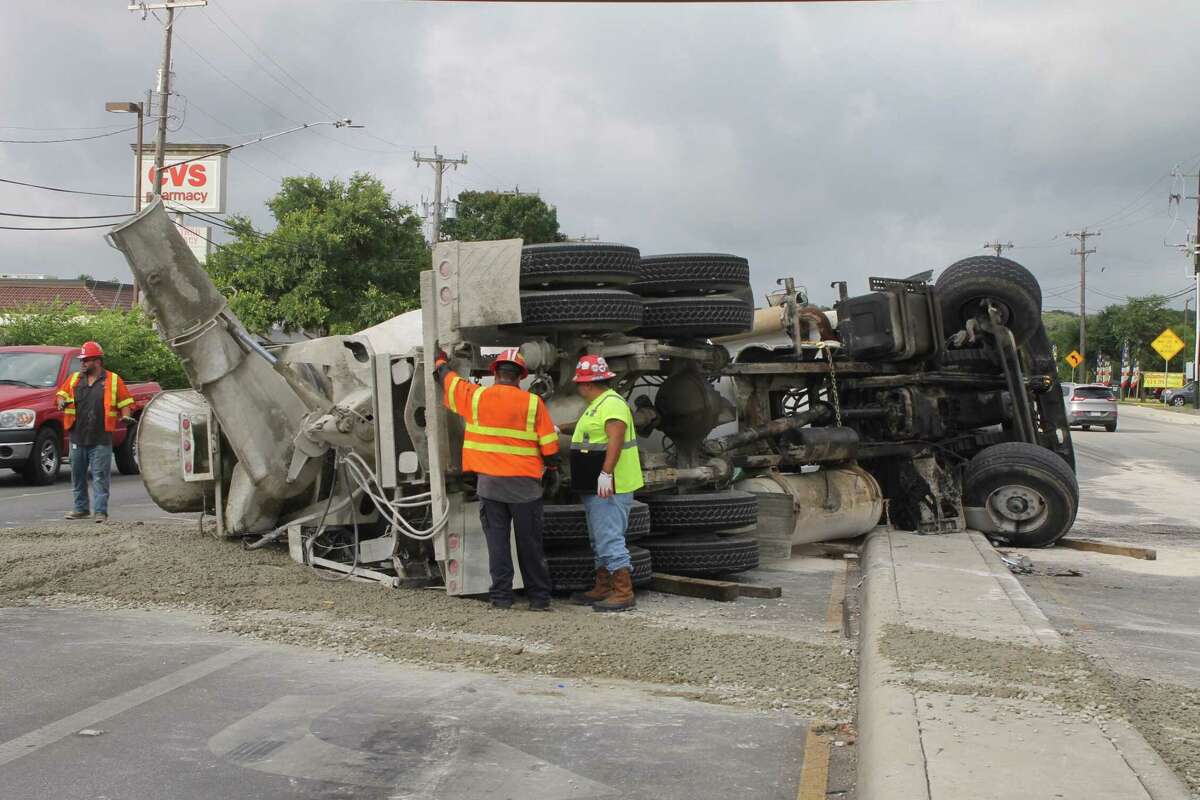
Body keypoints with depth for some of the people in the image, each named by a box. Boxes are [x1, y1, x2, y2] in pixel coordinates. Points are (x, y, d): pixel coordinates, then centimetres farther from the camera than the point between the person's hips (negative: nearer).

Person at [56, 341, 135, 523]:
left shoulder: (113, 380, 3)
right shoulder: (74, 378, 11)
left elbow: (125, 402, 5)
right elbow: (62, 393, 15)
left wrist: (125, 416, -12)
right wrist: (62, 402, -7)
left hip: (101, 440, -4)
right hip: (77, 437, 4)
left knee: (100, 476, -6)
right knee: (78, 475, 12)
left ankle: (101, 511, -5)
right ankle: (81, 509, 23)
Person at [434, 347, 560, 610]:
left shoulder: (475, 396, 1)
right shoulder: (533, 403, -3)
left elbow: (446, 378, 19)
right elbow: (549, 444, -1)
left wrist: (440, 360, 39)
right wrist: (552, 470, 14)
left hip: (489, 482, 1)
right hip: (525, 484, -1)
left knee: (497, 541, 7)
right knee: (529, 543, 6)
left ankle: (501, 596, 7)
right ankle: (539, 597, 11)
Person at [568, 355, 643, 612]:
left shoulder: (612, 404, -16)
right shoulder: (596, 405, 18)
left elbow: (615, 440, -26)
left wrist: (606, 473, -31)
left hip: (608, 487, -11)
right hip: (596, 487, 11)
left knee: (610, 539, -11)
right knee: (600, 541, 16)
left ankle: (624, 593, -9)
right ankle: (603, 589, 24)